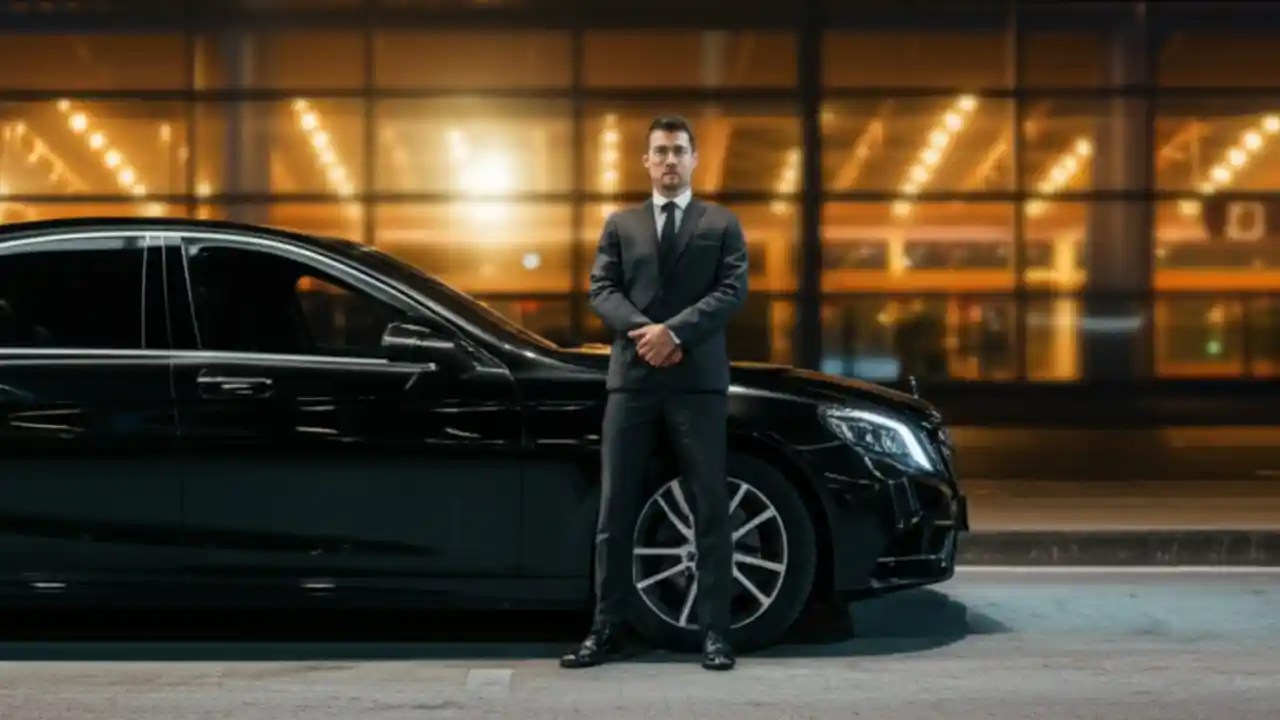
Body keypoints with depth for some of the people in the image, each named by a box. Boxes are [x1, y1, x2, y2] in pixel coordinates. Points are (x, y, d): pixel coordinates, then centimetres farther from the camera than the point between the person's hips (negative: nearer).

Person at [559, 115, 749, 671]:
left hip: (698, 380, -1)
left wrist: (675, 331, -17)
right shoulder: (620, 225, 15)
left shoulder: (722, 224, 10)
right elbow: (601, 291, 4)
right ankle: (607, 628, 7)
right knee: (615, 508, 1)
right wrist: (641, 330, -15)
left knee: (710, 508, 0)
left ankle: (714, 631, 5)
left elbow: (733, 291, -4)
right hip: (631, 379, 2)